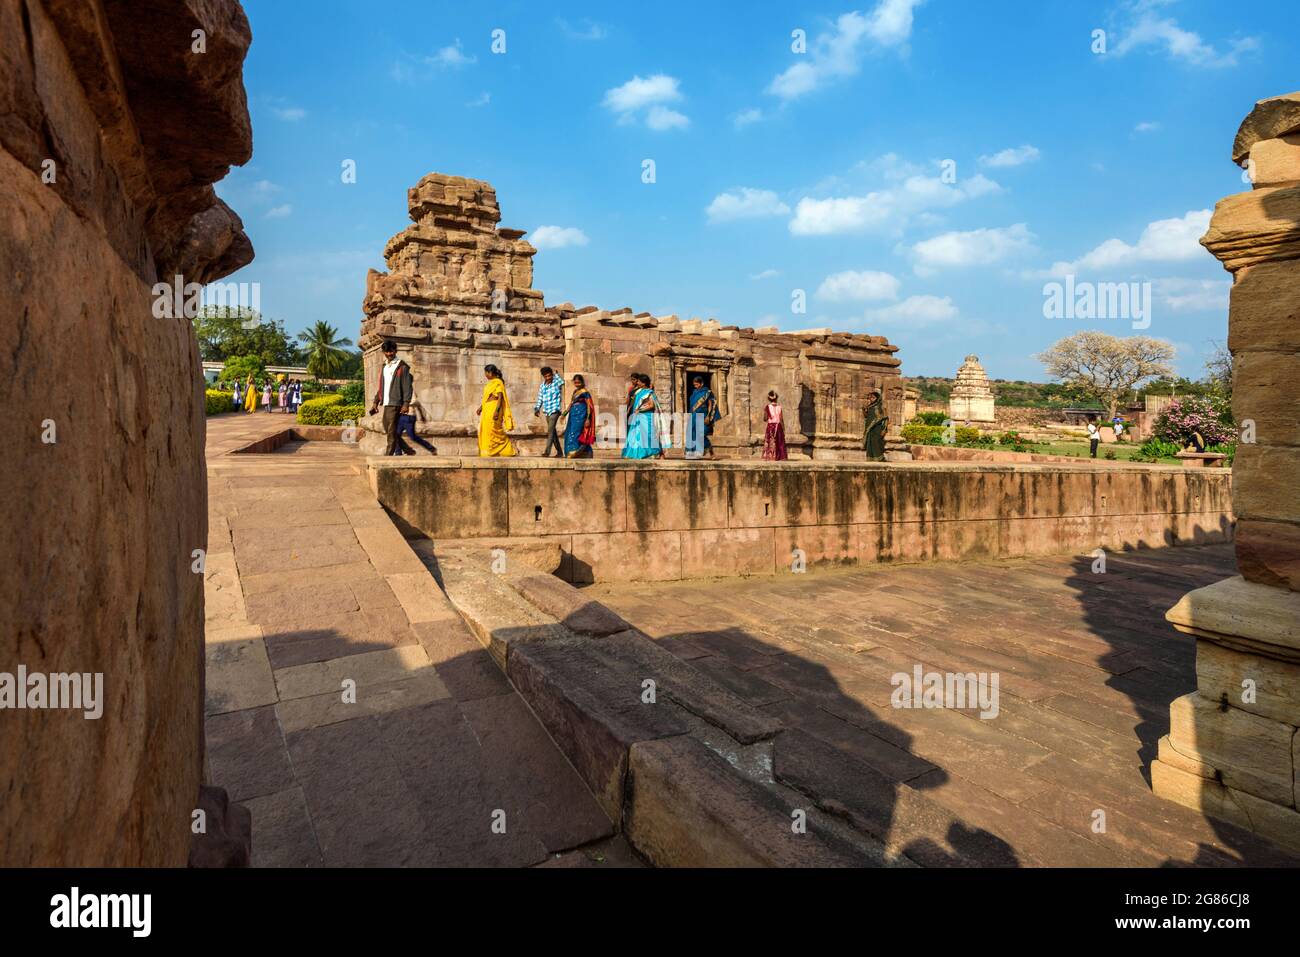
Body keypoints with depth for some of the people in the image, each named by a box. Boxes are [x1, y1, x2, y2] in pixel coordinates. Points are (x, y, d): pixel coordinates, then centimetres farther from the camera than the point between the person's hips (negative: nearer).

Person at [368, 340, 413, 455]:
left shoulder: (402, 366, -4)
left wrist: (406, 403, -20)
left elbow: (407, 386, -11)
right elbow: (380, 387, 22)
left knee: (391, 431, -10)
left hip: (395, 403, -8)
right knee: (388, 430, 12)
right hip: (386, 403, 8)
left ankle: (388, 456, -10)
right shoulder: (383, 366, 18)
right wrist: (375, 402, 14)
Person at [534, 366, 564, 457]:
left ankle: (547, 451, -22)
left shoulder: (556, 382, -3)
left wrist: (555, 373, -10)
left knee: (550, 430, -17)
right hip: (547, 411, 6)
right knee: (552, 431, 11)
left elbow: (561, 382, -23)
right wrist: (537, 409, 0)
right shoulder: (542, 386, 10)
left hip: (555, 410, -6)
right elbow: (540, 399, 14)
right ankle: (559, 451, 20)